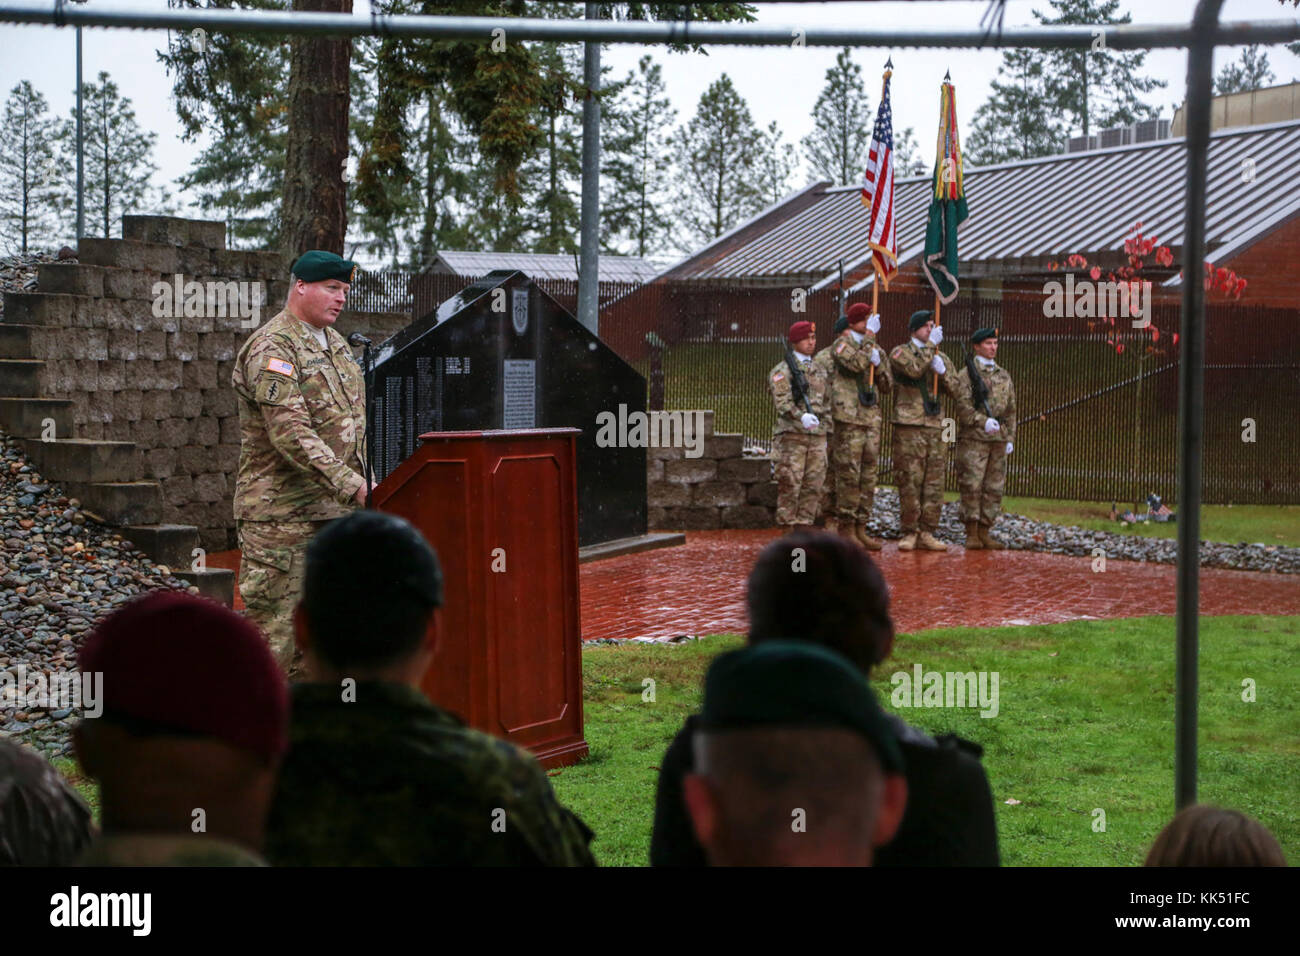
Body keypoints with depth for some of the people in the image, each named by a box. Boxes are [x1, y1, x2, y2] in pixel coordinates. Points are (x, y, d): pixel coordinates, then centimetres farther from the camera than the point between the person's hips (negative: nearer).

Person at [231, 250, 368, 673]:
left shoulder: (335, 343, 17)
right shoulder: (272, 348, -13)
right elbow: (290, 434, -22)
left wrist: (361, 483, 16)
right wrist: (349, 485, -25)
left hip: (333, 511, 9)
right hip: (281, 513, -9)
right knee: (274, 625, -6)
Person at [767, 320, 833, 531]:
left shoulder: (821, 369, 17)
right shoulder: (782, 370, -2)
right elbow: (782, 402, -15)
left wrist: (825, 432, 17)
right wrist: (801, 416, -32)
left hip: (816, 436, 6)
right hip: (792, 435, -6)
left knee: (813, 485, 4)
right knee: (790, 484, -6)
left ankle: (805, 525, 11)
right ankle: (787, 527, -1)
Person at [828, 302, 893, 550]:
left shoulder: (876, 349, 18)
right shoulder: (842, 344, -1)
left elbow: (886, 386, 13)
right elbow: (856, 363, -22)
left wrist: (878, 363, -3)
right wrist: (869, 336, -14)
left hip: (872, 419, 7)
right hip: (849, 418, -7)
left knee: (868, 477, 7)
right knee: (849, 475, -7)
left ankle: (861, 528, 13)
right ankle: (845, 530, -2)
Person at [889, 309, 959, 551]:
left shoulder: (939, 356, 20)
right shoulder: (900, 352, 4)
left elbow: (953, 389, 12)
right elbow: (913, 369, -18)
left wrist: (942, 370, -6)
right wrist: (930, 344, -11)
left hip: (935, 425, 5)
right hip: (909, 425, -5)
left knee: (934, 482, 2)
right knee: (910, 482, -6)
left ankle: (927, 533, 7)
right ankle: (909, 533, -1)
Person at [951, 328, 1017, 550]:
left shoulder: (1004, 375, 17)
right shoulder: (965, 375, -1)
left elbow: (1011, 410, 19)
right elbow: (963, 406, -11)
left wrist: (1010, 438, 12)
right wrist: (983, 421, -23)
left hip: (998, 440, 5)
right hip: (973, 440, -5)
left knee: (994, 488, 5)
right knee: (972, 486, -6)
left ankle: (984, 533, 11)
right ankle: (971, 534, -1)